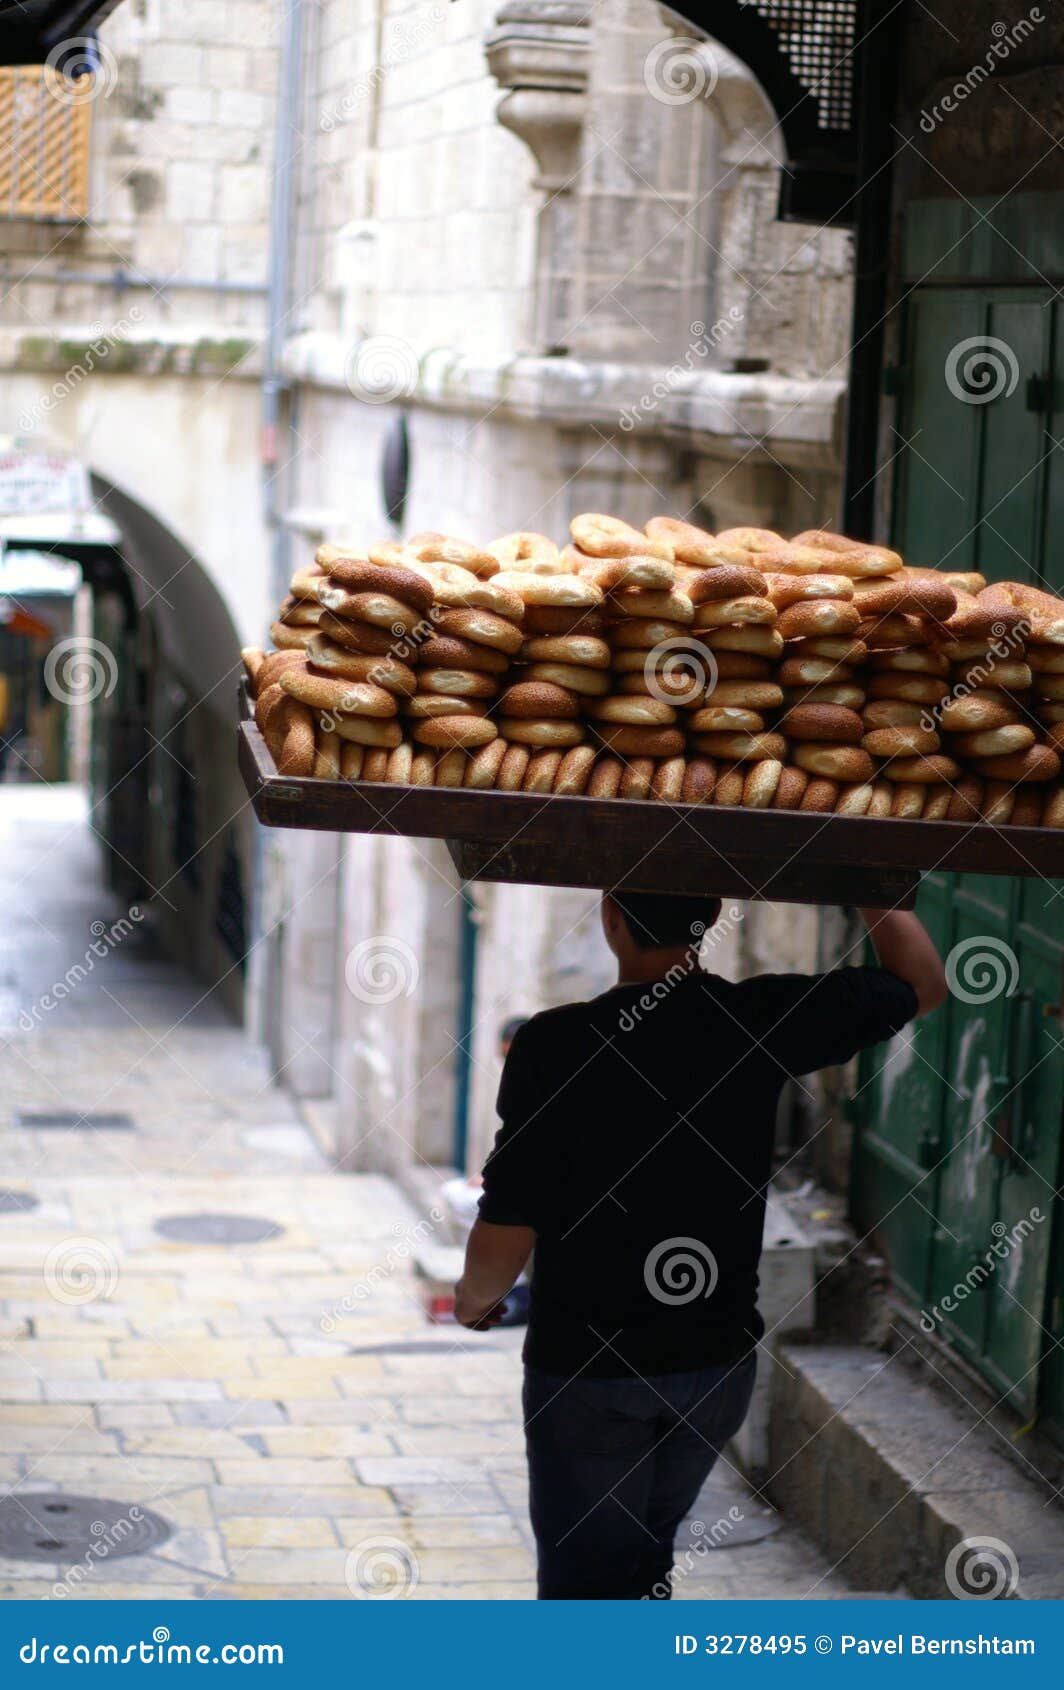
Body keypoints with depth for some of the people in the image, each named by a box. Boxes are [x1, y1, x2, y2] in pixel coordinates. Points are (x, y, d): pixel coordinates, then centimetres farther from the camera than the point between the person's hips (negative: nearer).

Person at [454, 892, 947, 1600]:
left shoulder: (557, 1045, -20)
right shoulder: (761, 1022, -10)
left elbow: (505, 1234, -18)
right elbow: (923, 981, 6)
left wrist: (474, 1296, 3)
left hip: (586, 1364, -4)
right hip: (719, 1362, 4)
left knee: (587, 1578, 5)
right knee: (644, 1554, 25)